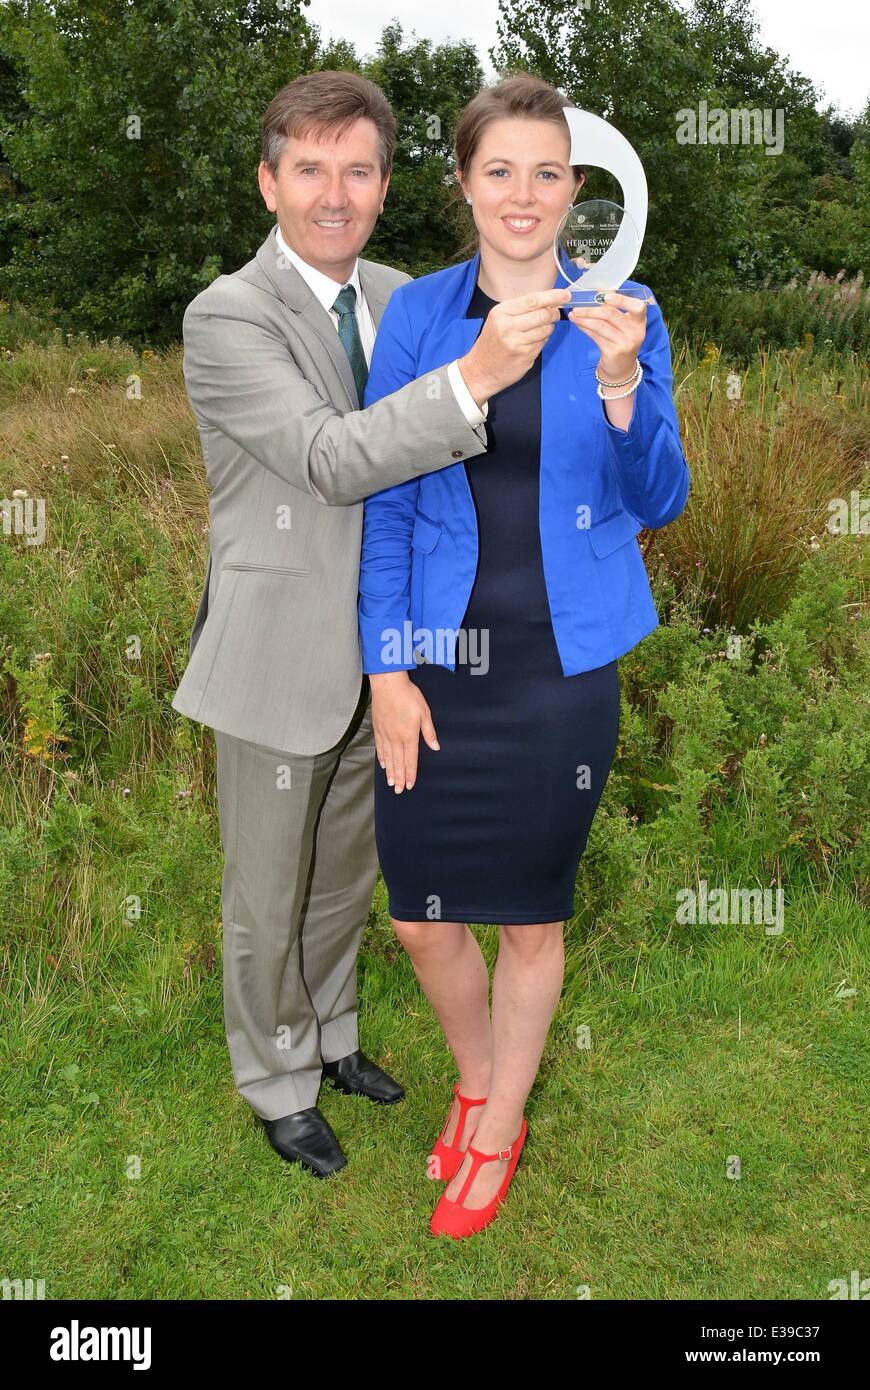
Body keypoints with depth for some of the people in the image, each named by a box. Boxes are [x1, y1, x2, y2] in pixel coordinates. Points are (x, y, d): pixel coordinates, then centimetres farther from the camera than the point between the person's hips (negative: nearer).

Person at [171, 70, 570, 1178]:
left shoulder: (398, 298, 5)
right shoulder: (226, 316, -15)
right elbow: (332, 459, -27)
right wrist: (473, 375, -36)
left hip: (375, 657, 6)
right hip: (278, 661, -6)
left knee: (345, 876, 23)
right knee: (268, 897, 12)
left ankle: (329, 1037, 46)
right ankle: (277, 1085, 35)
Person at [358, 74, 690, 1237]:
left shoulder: (623, 320, -2)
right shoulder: (417, 314, 0)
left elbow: (658, 504, -6)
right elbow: (385, 501, 0)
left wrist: (622, 384, -24)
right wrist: (387, 668, -5)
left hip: (562, 669, -1)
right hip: (437, 663, 1)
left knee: (532, 915, 12)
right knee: (421, 918, 9)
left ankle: (498, 1130, 38)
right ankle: (476, 1079, 41)